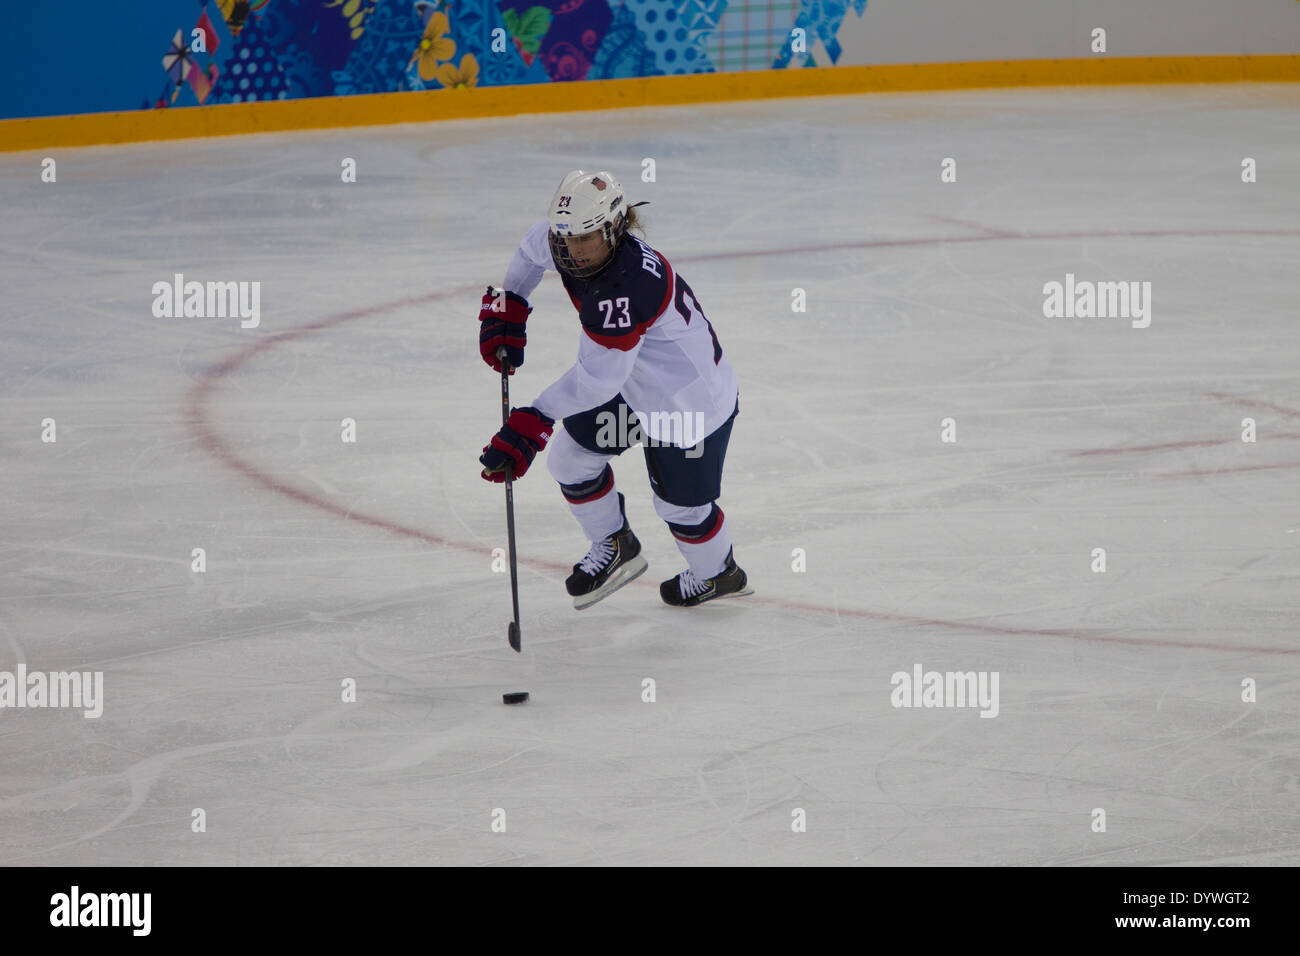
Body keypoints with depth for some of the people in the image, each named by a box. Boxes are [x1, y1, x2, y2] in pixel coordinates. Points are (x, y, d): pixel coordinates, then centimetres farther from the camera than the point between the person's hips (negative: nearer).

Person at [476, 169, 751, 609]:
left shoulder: (623, 290, -41)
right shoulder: (574, 238, -14)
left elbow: (596, 379, -38)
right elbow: (536, 247, 12)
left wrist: (534, 420, -36)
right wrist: (505, 308, 8)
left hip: (694, 403, -9)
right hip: (638, 385, 9)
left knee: (679, 503, 9)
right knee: (570, 457, 11)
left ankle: (719, 575, 40)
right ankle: (614, 548, 35)